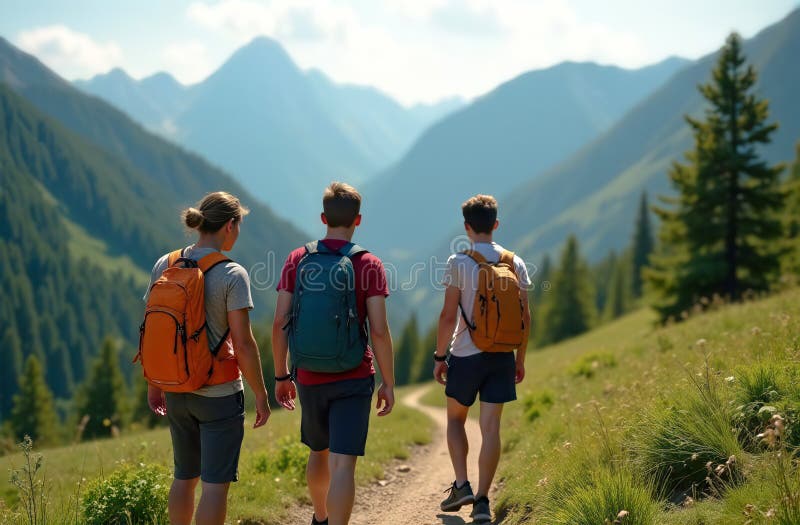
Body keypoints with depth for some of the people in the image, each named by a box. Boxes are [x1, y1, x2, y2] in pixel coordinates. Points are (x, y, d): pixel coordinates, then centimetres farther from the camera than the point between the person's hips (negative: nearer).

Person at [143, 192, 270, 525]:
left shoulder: (164, 266, 1)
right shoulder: (232, 275, -14)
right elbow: (242, 342, -15)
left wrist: (153, 385, 15)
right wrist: (261, 395, -6)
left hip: (176, 391, 6)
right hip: (220, 394, -6)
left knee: (185, 476, 19)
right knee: (215, 483, 1)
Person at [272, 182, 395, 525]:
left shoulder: (297, 260, 1)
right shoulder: (368, 265, -7)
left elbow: (280, 324, -1)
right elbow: (379, 331, -11)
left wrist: (281, 375, 9)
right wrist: (389, 383, -2)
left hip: (309, 378, 4)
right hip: (353, 380, -4)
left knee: (319, 452, 25)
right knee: (342, 464, -6)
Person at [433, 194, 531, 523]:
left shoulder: (459, 263, -9)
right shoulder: (516, 264, 3)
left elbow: (449, 316, -11)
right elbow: (525, 317, 5)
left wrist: (439, 356, -1)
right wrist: (520, 359, 14)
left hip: (466, 356, -3)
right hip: (503, 358, 3)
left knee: (455, 419, 17)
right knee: (490, 427, 3)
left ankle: (462, 485, 8)